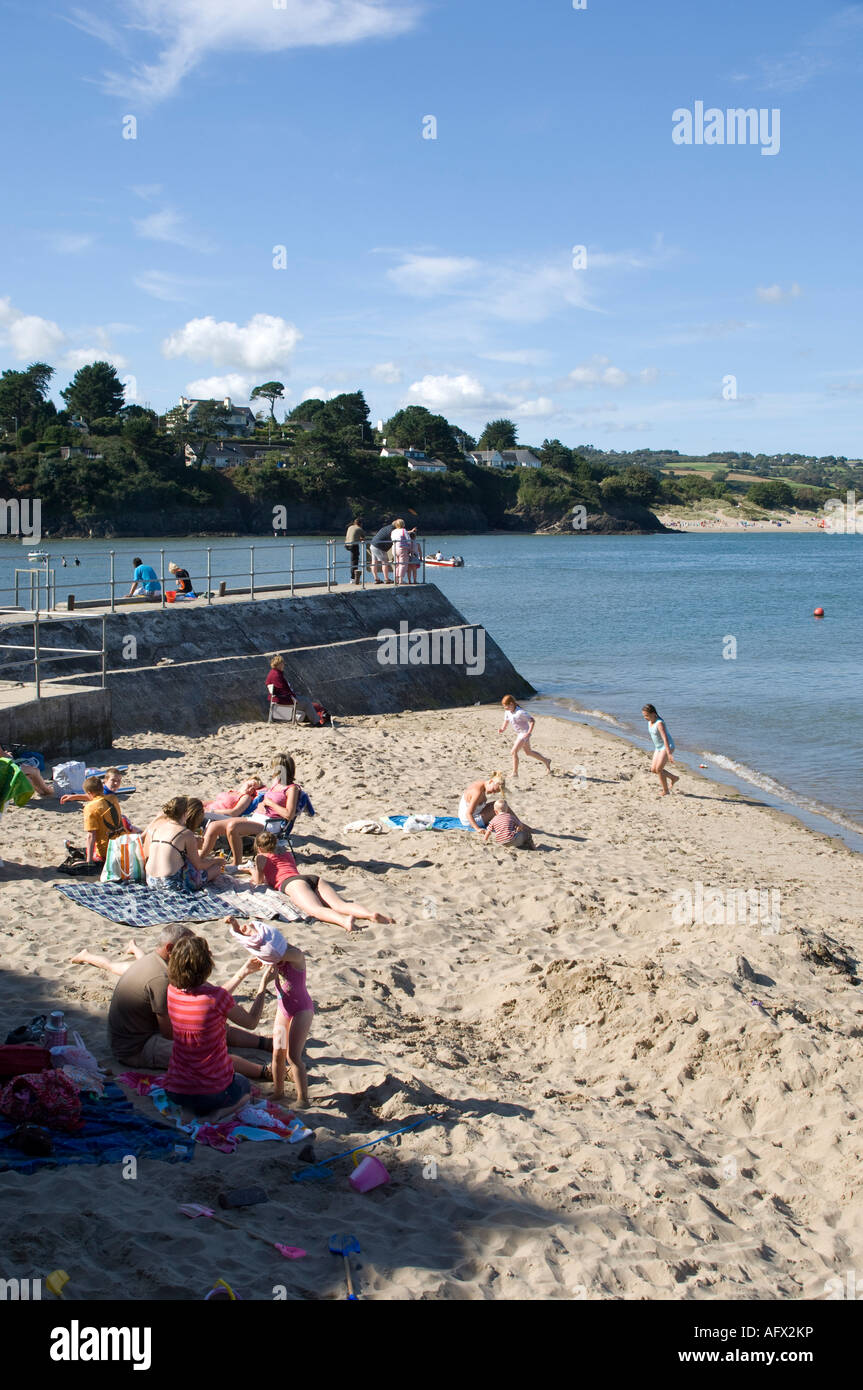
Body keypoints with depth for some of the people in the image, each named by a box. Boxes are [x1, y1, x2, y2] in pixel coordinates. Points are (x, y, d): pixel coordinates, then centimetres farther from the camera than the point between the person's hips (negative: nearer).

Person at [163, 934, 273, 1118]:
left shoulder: (172, 991, -5)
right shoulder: (215, 996, -22)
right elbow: (251, 1022, -5)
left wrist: (243, 972, 21)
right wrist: (263, 986, 6)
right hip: (214, 1093, -6)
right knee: (244, 1085, 32)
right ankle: (221, 1110, 7)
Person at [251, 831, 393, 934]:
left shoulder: (261, 857, 24)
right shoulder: (287, 853, 41)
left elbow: (258, 881, 19)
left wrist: (254, 871, 40)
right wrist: (266, 877, 71)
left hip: (292, 883, -6)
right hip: (313, 878, 6)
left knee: (315, 909, -34)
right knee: (340, 904, -19)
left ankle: (345, 921, -67)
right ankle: (371, 914, -49)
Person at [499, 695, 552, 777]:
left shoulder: (520, 712, -26)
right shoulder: (507, 711, -3)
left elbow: (532, 720, -20)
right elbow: (506, 721, 13)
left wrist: (529, 732, -27)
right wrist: (502, 729, -7)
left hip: (524, 733, -9)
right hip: (518, 734, 9)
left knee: (514, 752, -15)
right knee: (528, 752, 22)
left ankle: (515, 773, -7)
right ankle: (546, 761, 40)